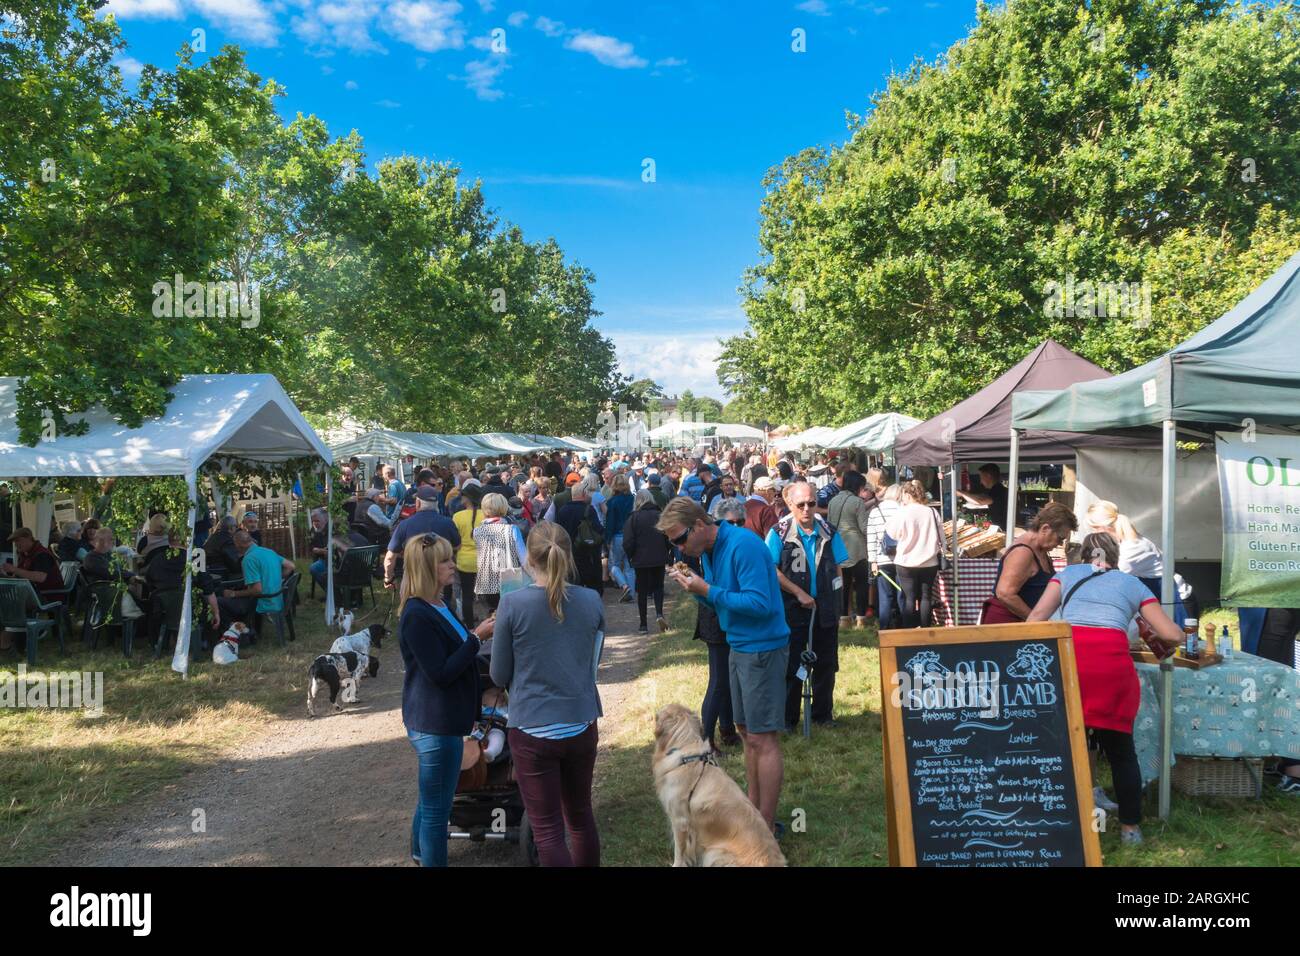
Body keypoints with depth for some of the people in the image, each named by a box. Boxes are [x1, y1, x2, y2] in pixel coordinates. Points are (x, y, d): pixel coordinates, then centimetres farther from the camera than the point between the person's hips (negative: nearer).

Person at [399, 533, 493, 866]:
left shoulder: (440, 606, 8)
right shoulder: (416, 616, -23)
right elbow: (441, 673, -23)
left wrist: (477, 633, 4)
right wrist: (477, 638, -22)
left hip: (443, 719, 10)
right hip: (434, 723, -10)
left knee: (432, 798, 27)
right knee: (437, 806, 3)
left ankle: (420, 852, 46)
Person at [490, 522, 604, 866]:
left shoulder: (512, 604, -13)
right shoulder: (592, 601, -4)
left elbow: (499, 676, -4)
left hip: (532, 729, -4)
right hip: (581, 724, 4)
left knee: (547, 830, 6)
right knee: (581, 815, 21)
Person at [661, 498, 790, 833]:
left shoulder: (743, 545, -21)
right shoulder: (707, 551, 8)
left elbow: (760, 603, -25)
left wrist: (707, 590, -23)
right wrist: (696, 589, -4)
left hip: (762, 648, -9)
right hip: (739, 647, 10)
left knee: (764, 739, -3)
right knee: (747, 733, 15)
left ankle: (767, 828, 5)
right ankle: (754, 811, 26)